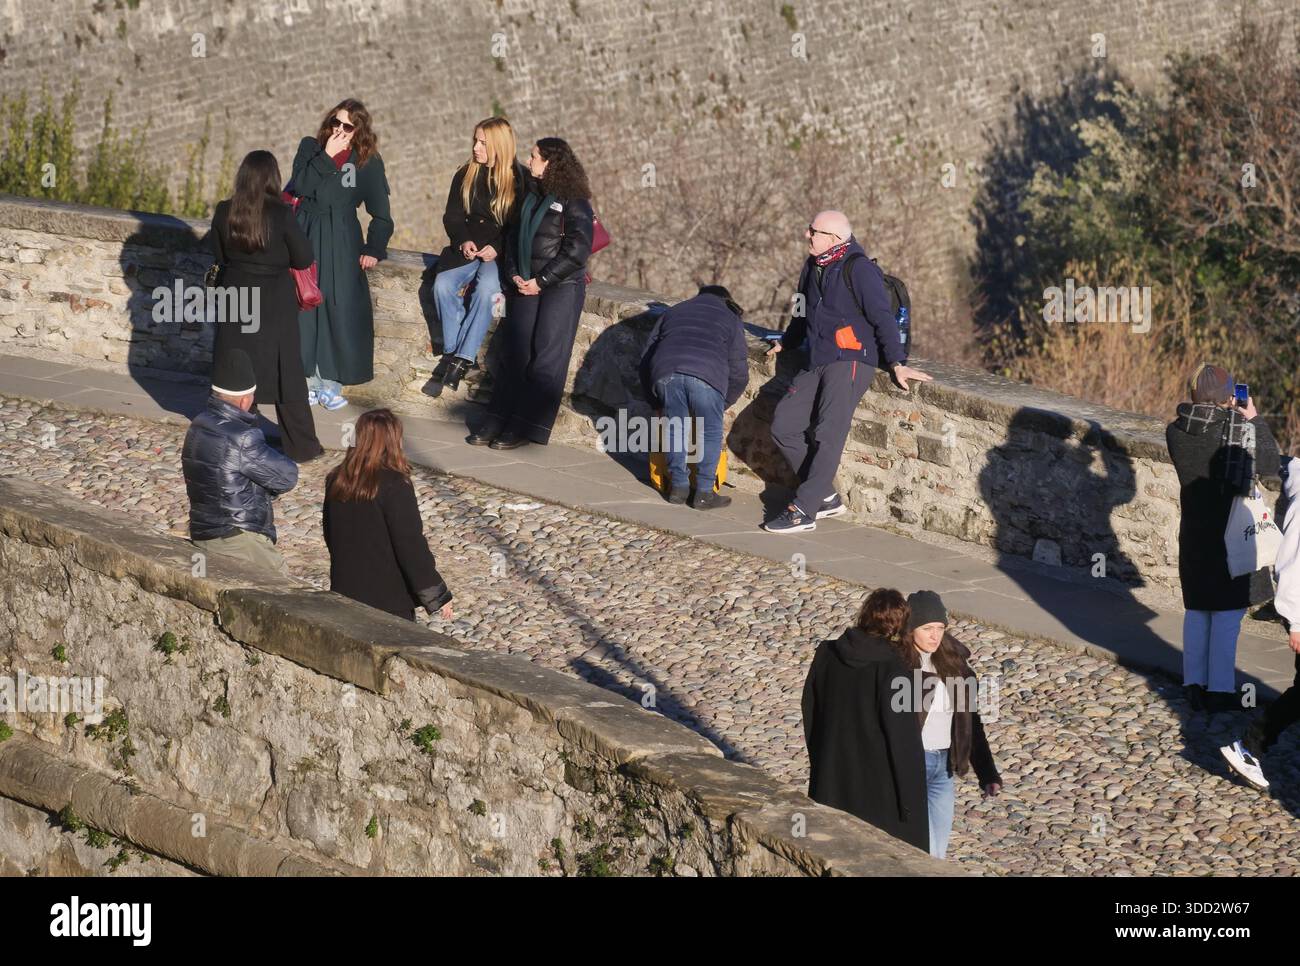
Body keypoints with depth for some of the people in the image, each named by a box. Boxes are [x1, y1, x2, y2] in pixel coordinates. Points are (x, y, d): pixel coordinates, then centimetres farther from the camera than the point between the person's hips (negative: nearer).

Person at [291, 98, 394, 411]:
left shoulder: (368, 162, 0)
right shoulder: (310, 148, 3)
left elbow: (380, 212, 4)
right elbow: (300, 186, -12)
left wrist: (374, 249, -2)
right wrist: (327, 156, -16)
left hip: (341, 244, -1)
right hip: (305, 237, 1)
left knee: (339, 309, -5)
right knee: (303, 306, 0)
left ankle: (330, 383, 1)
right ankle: (306, 379, 7)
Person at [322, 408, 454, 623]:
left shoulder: (337, 480, 3)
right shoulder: (394, 486, -17)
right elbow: (411, 546, -17)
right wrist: (439, 596, -9)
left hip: (344, 591, 6)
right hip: (389, 598, -6)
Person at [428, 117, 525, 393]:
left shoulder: (519, 179, -3)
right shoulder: (465, 175, 8)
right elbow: (452, 217, 10)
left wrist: (497, 248, -17)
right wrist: (464, 241, -10)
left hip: (501, 253, -4)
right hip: (467, 248, 4)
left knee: (486, 289, -33)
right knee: (443, 285, -25)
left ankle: (462, 357, -31)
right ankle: (452, 350, -18)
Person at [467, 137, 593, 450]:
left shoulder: (573, 202, -7)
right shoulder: (531, 195, 14)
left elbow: (577, 250, -13)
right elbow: (514, 237, 17)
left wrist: (541, 281, -13)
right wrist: (514, 274, 0)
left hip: (561, 286, -6)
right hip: (526, 285, 6)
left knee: (546, 356, -8)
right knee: (515, 353, 0)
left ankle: (526, 427, -9)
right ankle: (498, 422, 0)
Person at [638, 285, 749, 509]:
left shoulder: (673, 312, 37)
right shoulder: (730, 320, 29)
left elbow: (646, 358, 34)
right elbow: (739, 373, 23)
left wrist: (654, 400, 40)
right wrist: (723, 403, 38)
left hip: (665, 371, 2)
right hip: (707, 373, -2)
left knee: (675, 429, 18)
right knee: (711, 432, 12)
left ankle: (679, 487, 22)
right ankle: (704, 493, 10)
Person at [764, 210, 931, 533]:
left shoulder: (859, 269, -9)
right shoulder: (813, 266, 16)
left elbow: (882, 317, -13)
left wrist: (896, 363, -18)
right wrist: (786, 343, 45)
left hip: (849, 362, -9)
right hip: (814, 364, 9)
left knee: (828, 434, -18)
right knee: (783, 427, -3)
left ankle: (803, 511, -21)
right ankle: (826, 497, 4)